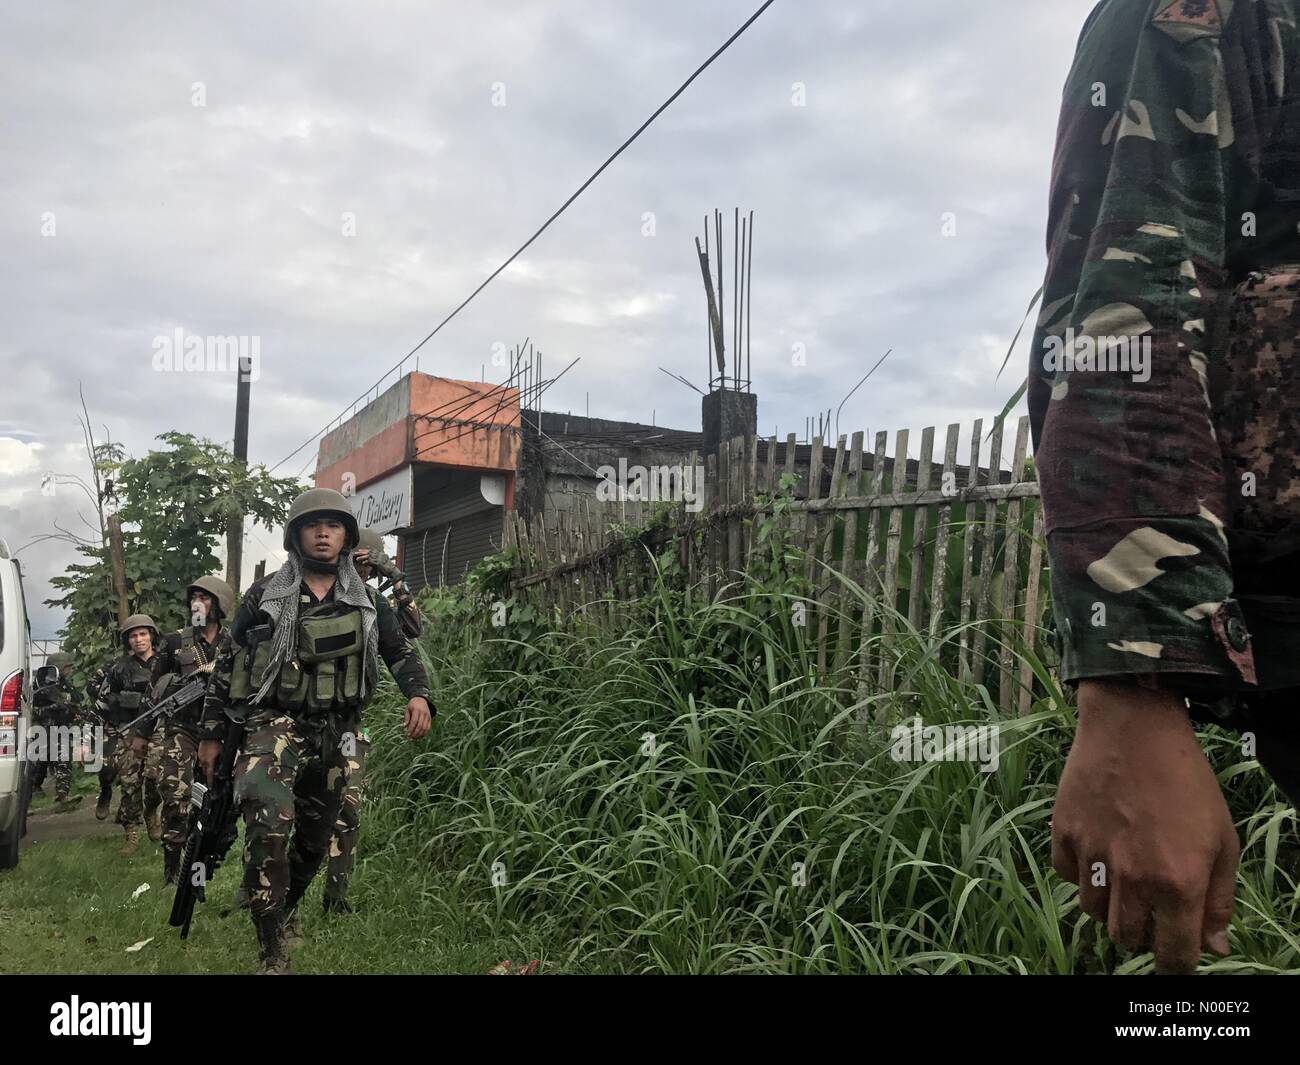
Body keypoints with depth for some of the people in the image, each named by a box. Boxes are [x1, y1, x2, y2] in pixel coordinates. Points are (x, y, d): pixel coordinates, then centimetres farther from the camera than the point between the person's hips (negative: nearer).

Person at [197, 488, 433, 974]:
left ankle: (287, 910, 45)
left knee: (315, 838, 17)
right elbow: (226, 664, 5)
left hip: (336, 735, 4)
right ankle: (272, 953, -16)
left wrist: (418, 694, -9)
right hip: (276, 725, -4)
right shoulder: (264, 597, -1)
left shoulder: (367, 601, 6)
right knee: (269, 828, -24)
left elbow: (401, 651, 12)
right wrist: (210, 733, 4)